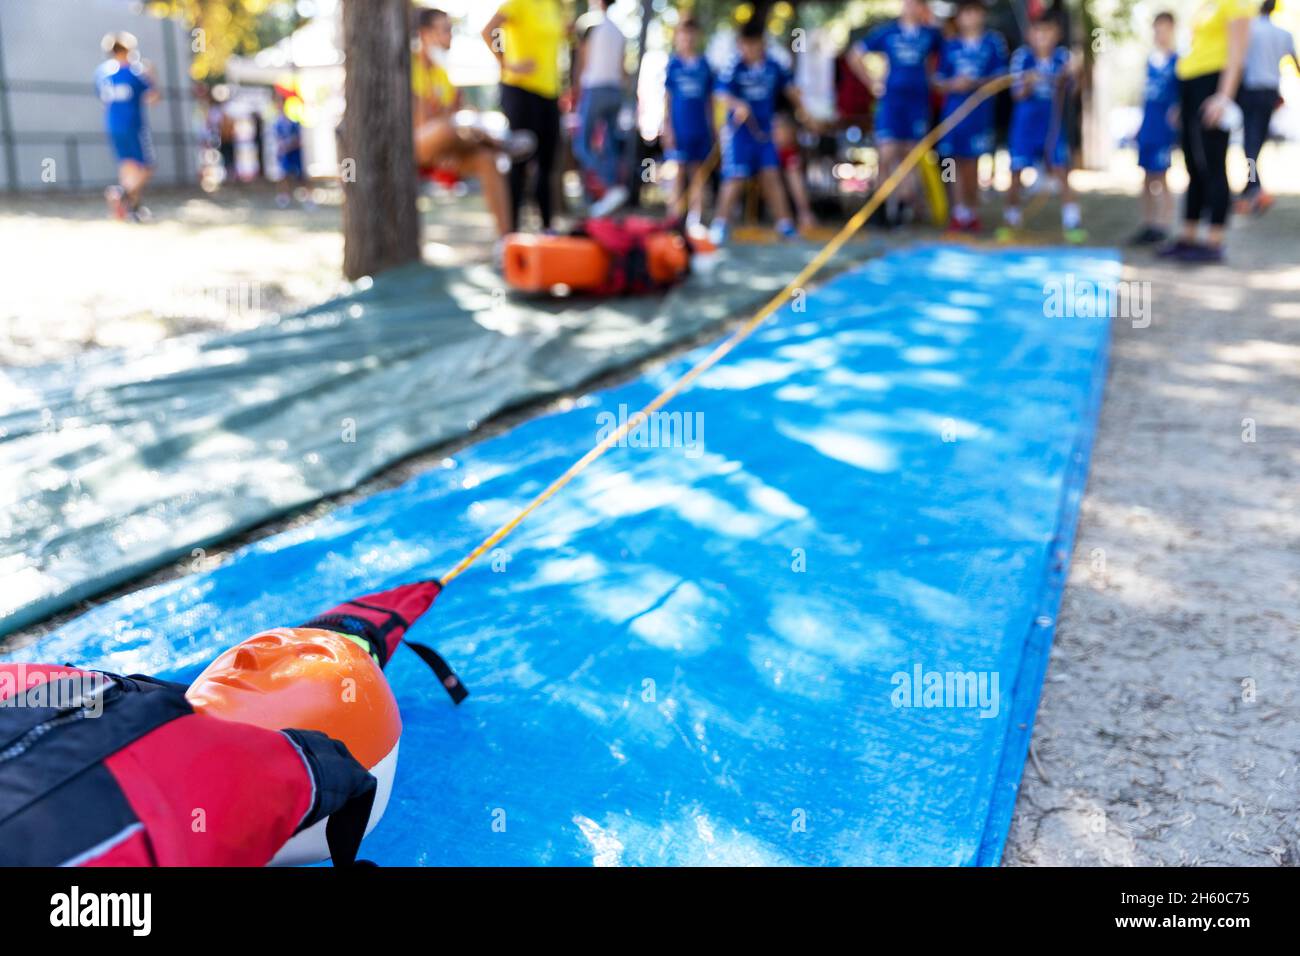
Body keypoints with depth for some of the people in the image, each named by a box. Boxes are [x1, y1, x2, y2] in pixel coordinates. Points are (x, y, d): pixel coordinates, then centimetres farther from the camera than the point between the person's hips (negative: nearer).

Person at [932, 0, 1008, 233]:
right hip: (953, 110, 2)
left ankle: (972, 213, 10)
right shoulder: (950, 46, 8)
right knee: (957, 162, 2)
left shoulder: (994, 42, 3)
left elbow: (1000, 78, 0)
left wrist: (975, 83, -14)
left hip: (980, 111, -2)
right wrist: (953, 84, -13)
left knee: (972, 163, 1)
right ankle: (959, 213, 8)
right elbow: (939, 81, 8)